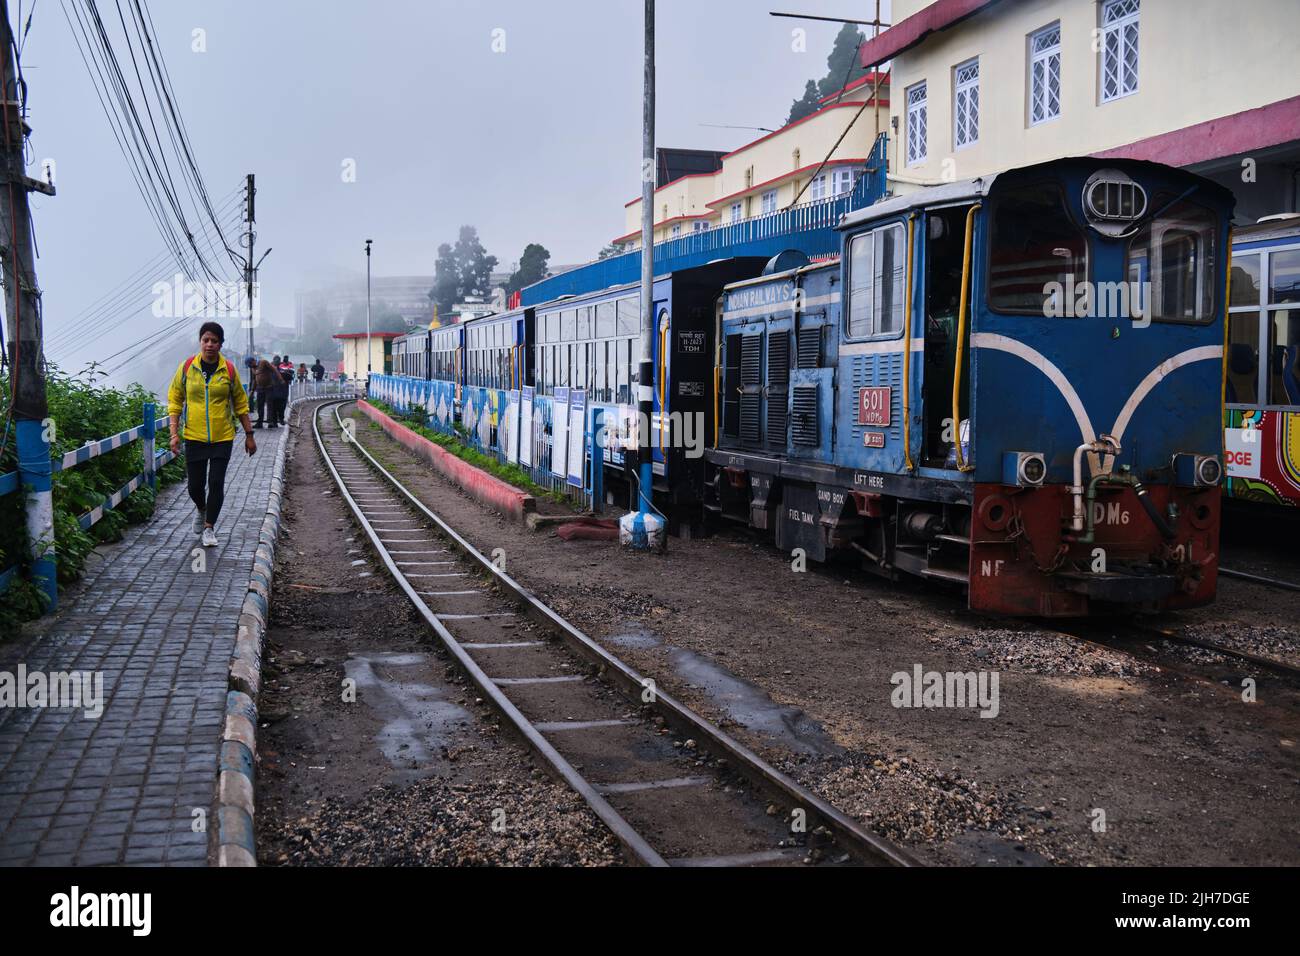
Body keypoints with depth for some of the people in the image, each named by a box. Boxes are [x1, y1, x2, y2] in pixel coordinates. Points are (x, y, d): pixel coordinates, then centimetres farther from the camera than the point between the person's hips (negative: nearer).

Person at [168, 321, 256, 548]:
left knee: (216, 483, -6)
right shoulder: (187, 367, -1)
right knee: (195, 485, 6)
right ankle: (201, 510, 39)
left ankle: (209, 527, 8)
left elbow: (240, 404, 8)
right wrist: (174, 433, -4)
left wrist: (249, 435, 7)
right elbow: (175, 400, 5)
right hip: (194, 436, 1)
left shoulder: (228, 369, -1)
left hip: (222, 437, -1)